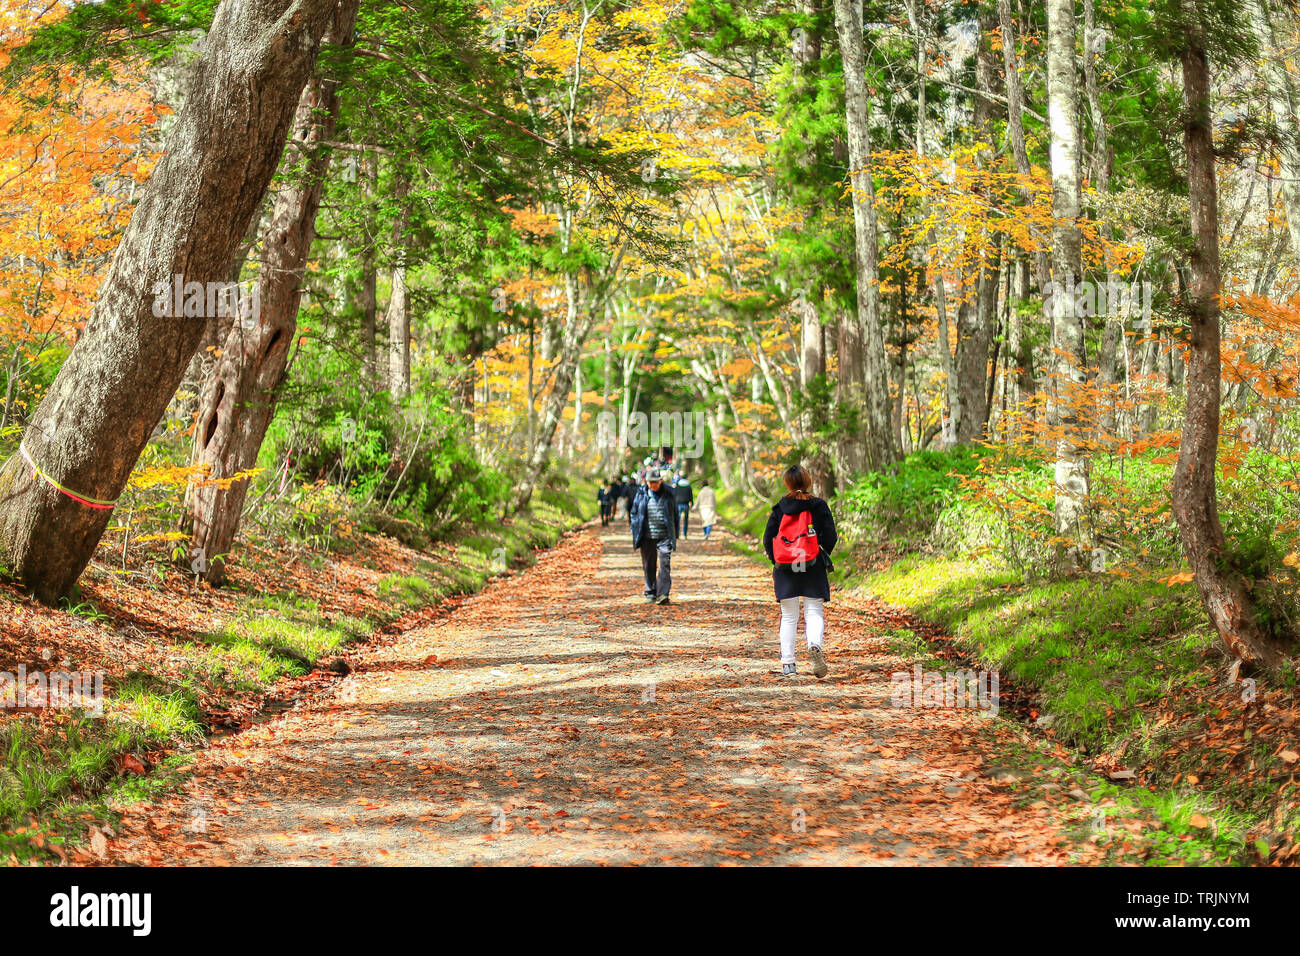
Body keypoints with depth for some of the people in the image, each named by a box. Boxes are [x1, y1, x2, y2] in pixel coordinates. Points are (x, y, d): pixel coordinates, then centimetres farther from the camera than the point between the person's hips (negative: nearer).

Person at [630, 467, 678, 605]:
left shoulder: (668, 494, 3)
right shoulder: (641, 493, 4)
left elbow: (675, 514, 11)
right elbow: (634, 513, 11)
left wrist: (674, 535, 10)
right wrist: (635, 533, 3)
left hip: (664, 536, -1)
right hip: (647, 537, 1)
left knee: (665, 564, -12)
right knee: (649, 566, 6)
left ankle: (663, 594, -16)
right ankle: (650, 594, 16)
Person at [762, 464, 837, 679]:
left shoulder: (779, 508, 3)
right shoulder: (819, 506, -1)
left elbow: (768, 538, 2)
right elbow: (830, 536, -4)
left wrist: (776, 561, 13)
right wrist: (822, 556, 12)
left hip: (785, 570, 1)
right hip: (813, 568, -1)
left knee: (788, 616, 9)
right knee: (814, 612, 4)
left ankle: (787, 663, 7)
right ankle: (814, 644, -27)